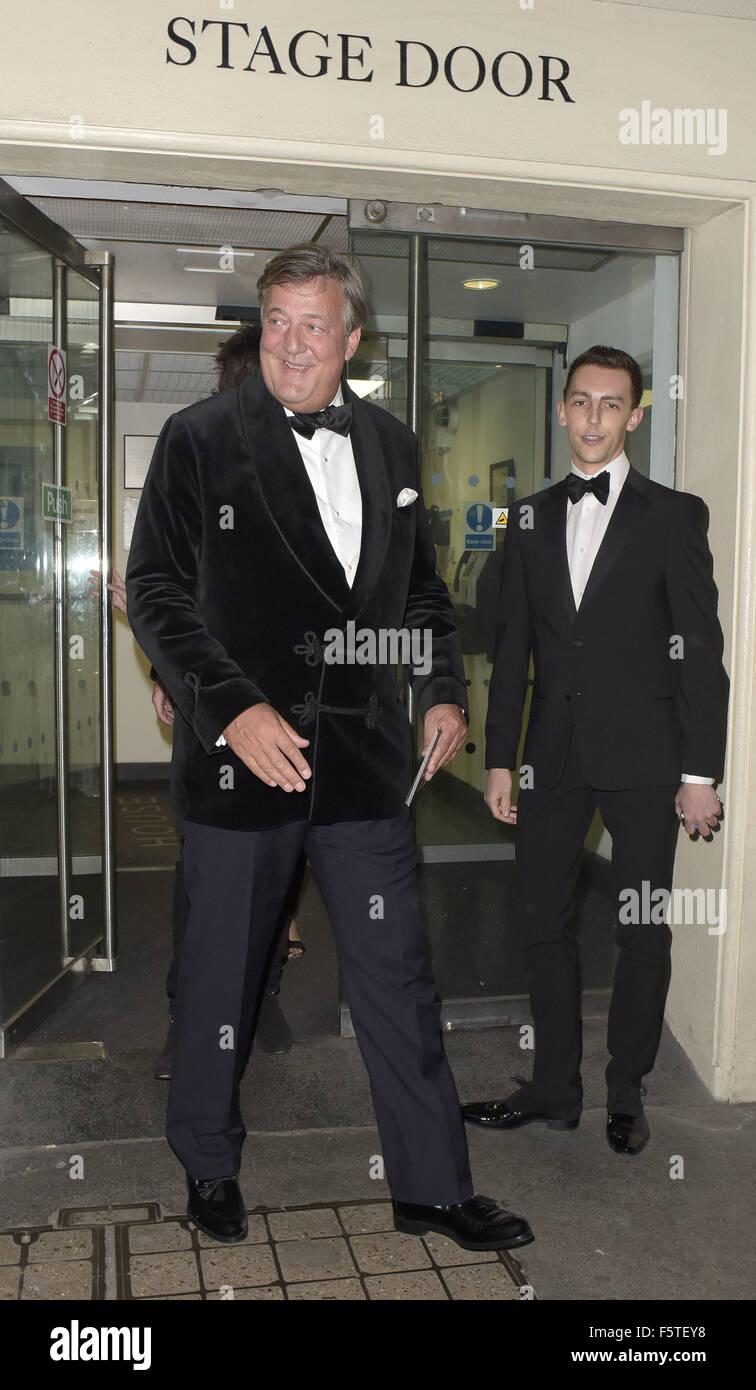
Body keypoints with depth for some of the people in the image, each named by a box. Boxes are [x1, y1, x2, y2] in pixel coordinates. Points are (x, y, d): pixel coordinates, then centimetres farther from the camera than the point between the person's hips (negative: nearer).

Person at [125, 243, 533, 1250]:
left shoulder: (391, 446, 10)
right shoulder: (201, 438, -4)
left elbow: (420, 586, 18)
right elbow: (155, 591, -7)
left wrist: (444, 691, 4)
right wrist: (234, 708, -18)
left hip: (366, 756, 4)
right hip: (239, 755, -3)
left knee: (398, 978, 9)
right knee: (220, 976, 13)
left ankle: (434, 1188, 26)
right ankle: (209, 1165, 38)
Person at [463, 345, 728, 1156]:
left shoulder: (674, 516, -1)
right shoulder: (530, 519, 10)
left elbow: (700, 649, -3)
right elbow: (512, 647, 10)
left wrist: (700, 772, -8)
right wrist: (500, 759, 7)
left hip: (643, 756, -3)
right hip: (555, 756, 4)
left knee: (643, 933, 6)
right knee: (541, 923, 9)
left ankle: (626, 1095, 25)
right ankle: (554, 1089, 26)